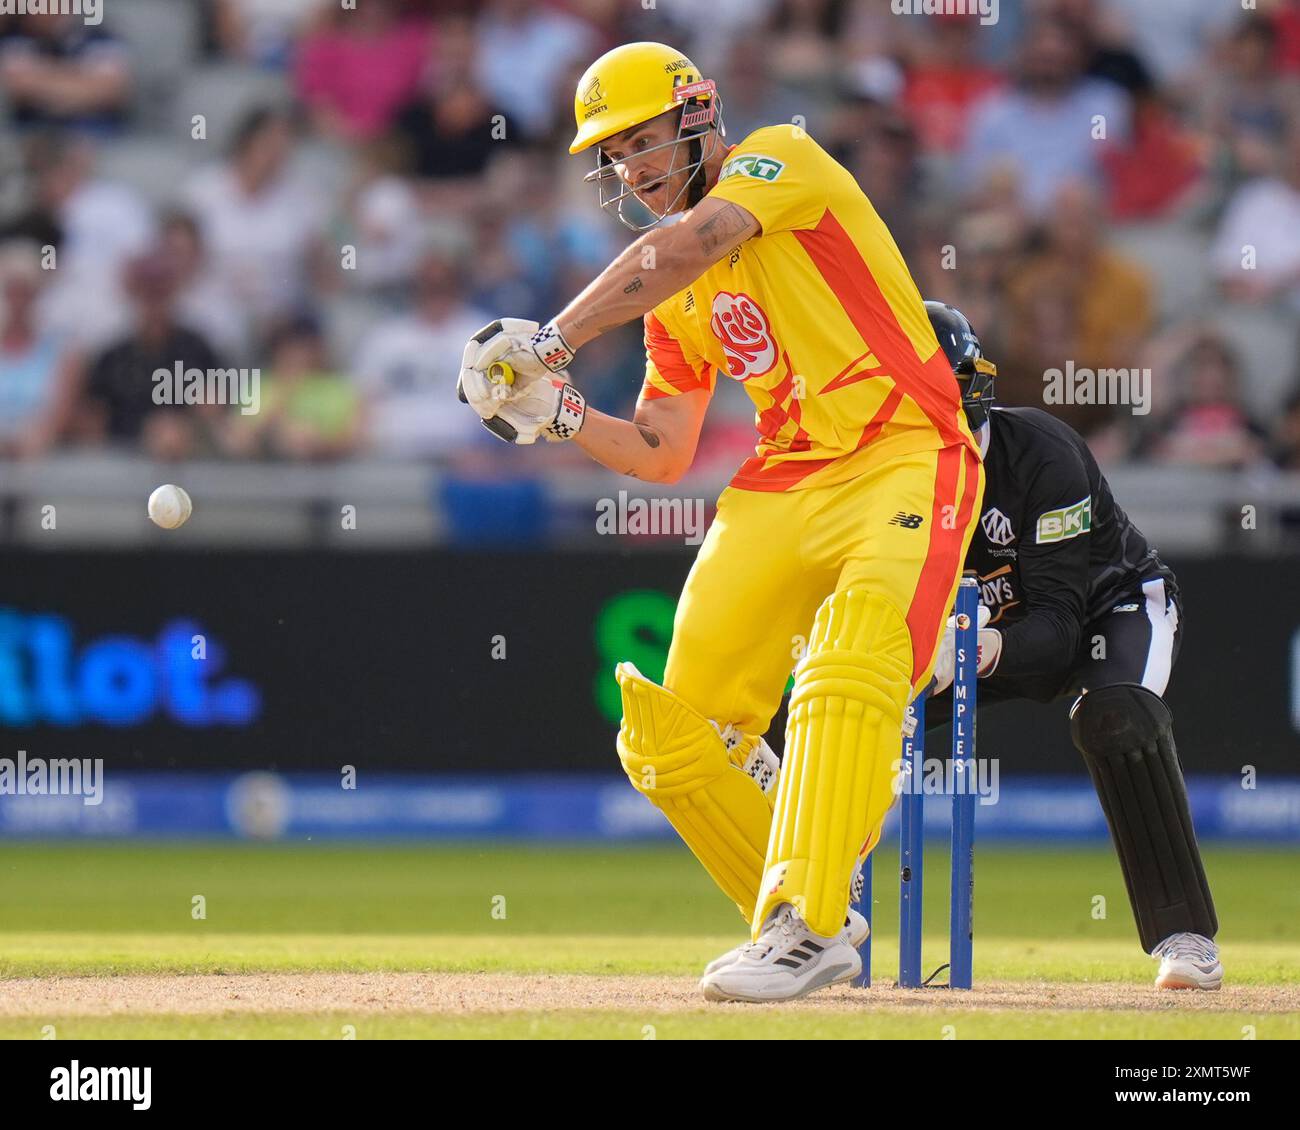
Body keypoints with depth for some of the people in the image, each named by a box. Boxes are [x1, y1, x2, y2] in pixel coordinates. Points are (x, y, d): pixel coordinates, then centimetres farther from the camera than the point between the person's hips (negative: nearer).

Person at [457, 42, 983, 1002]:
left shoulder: (781, 159, -4)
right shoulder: (675, 293, 17)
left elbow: (685, 247, -23)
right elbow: (662, 455, 18)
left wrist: (551, 341, -22)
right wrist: (558, 414, 1)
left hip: (904, 457, -8)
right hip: (780, 487, 8)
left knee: (848, 674, -32)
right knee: (668, 739, 2)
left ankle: (805, 927, -35)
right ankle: (816, 931, 14)